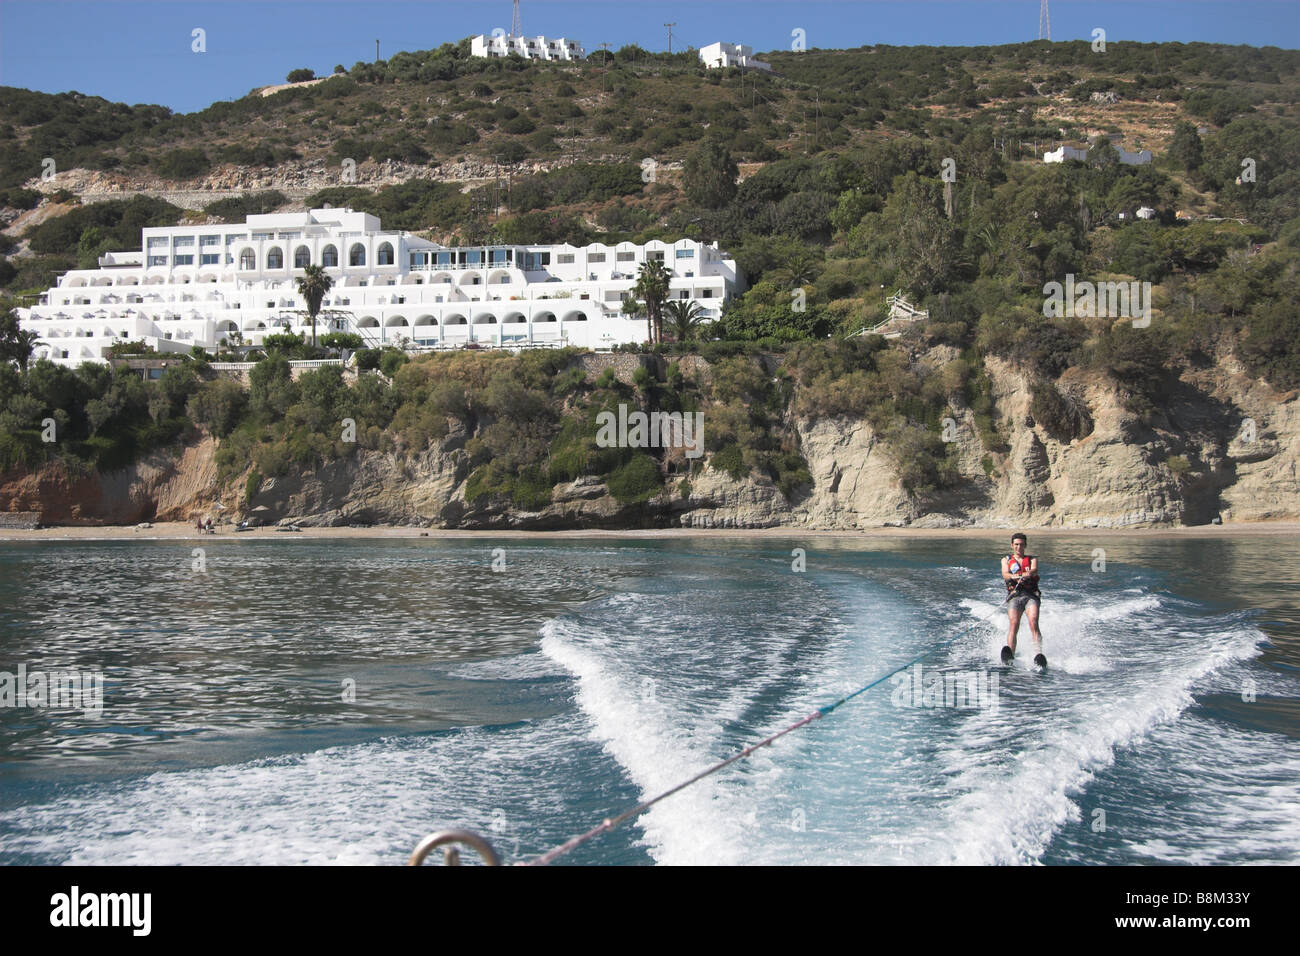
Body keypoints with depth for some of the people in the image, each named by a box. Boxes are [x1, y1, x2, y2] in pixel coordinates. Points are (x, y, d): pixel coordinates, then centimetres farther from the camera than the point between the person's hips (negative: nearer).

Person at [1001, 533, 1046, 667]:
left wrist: (1027, 574, -28)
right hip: (1014, 596, 0)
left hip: (1031, 595, 0)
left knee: (1033, 622, -24)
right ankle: (1009, 657, -38)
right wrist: (1015, 577, -25)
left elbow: (1034, 570, -2)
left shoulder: (1032, 559, 21)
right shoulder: (1006, 560, 21)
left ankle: (1038, 654, -39)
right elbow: (1005, 574, 0)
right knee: (1014, 623, -23)